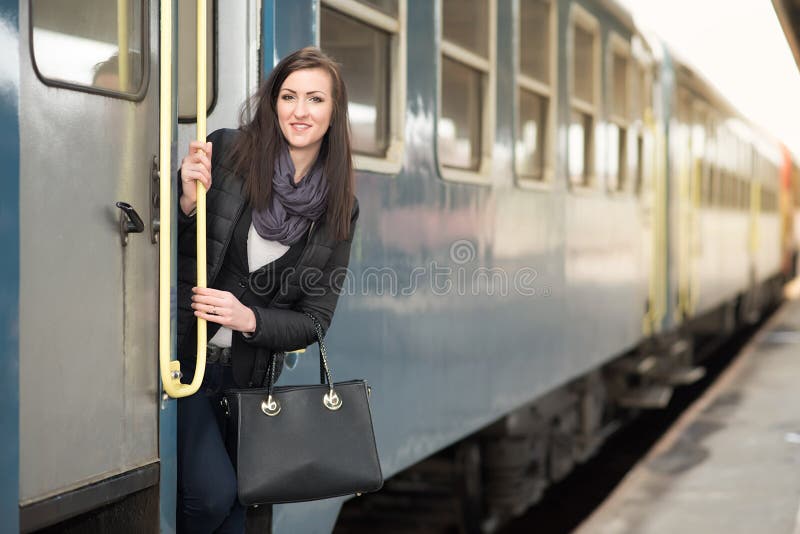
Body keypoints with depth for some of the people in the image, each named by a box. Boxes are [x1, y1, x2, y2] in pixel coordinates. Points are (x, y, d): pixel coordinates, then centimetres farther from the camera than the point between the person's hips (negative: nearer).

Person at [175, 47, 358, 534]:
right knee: (213, 494, -16)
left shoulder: (340, 207, 0)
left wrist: (250, 319, -18)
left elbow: (315, 319, 0)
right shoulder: (226, 151, -10)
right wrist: (189, 202, -25)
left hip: (248, 374, 4)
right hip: (182, 359, -4)